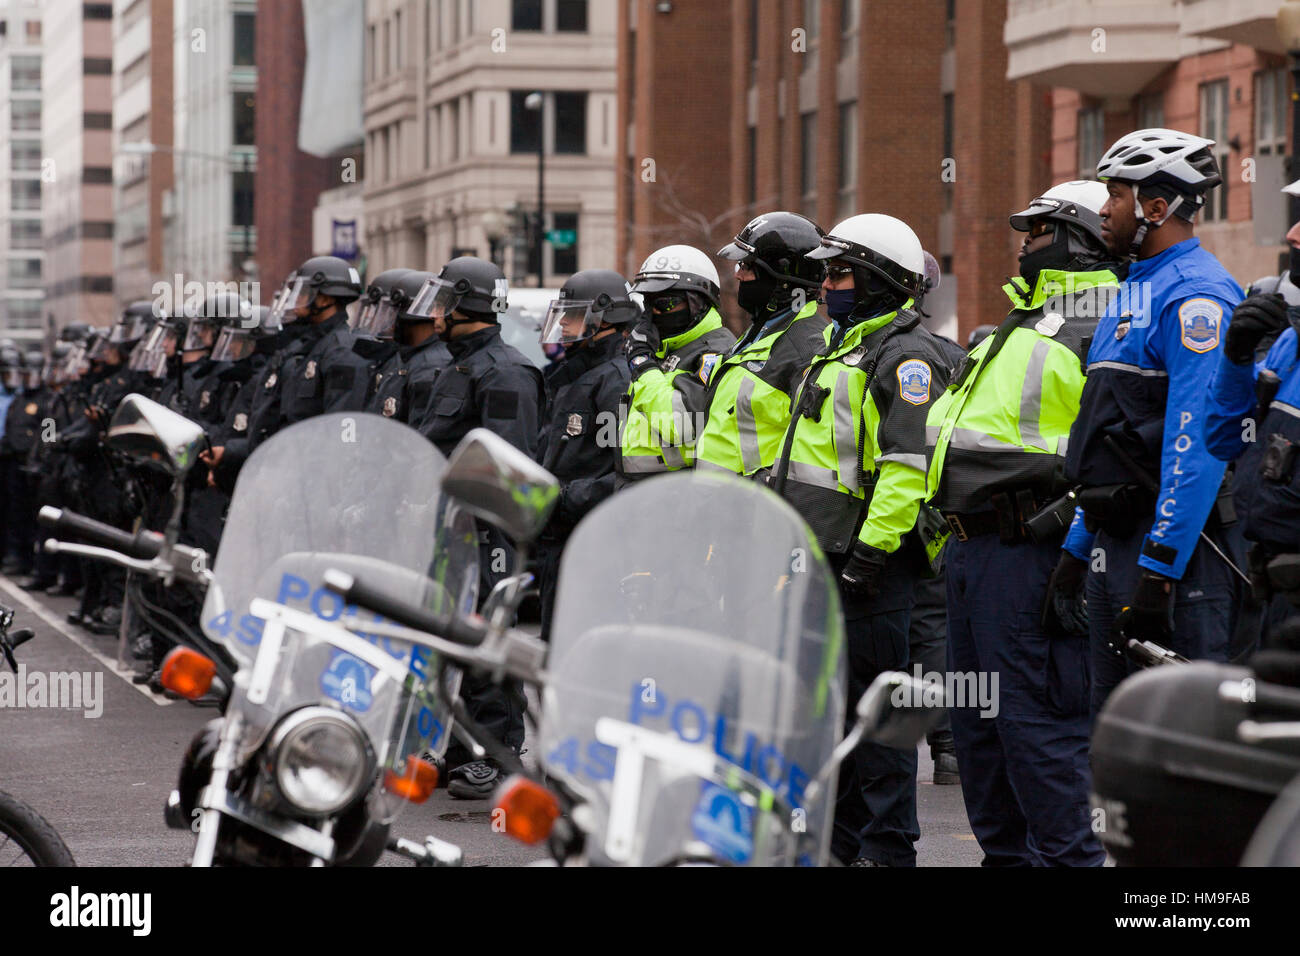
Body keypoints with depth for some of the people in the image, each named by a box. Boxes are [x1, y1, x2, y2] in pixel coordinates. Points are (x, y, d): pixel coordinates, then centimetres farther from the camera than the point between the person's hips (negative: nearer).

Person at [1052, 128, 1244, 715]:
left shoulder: (1195, 292, -12)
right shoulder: (1132, 292, 20)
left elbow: (1197, 442, -21)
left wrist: (1160, 563, -24)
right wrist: (1079, 544, 21)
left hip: (1169, 543, -10)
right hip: (1111, 544, 10)